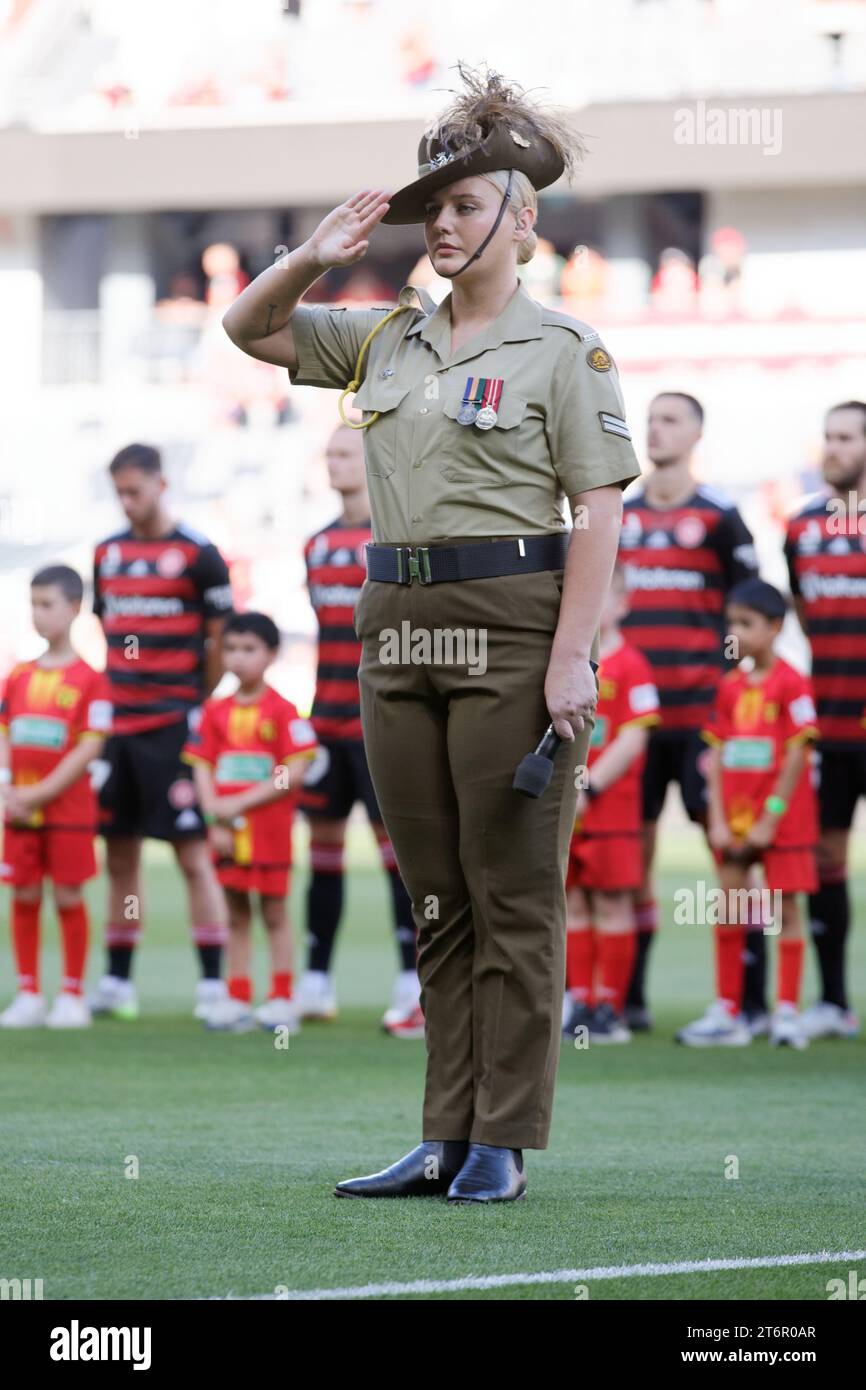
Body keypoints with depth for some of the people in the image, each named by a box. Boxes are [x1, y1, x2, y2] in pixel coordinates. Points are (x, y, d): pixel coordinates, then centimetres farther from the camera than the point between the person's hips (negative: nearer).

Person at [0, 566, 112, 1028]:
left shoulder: (88, 679, -7)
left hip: (68, 805, -5)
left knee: (68, 897, 0)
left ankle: (72, 996, 8)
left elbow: (88, 748, -11)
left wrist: (40, 793, -15)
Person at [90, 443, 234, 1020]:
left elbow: (222, 641, -2)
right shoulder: (108, 554, 12)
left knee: (193, 854, -6)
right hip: (118, 724, 6)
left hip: (174, 727, -6)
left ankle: (213, 985, -5)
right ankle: (117, 983, 15)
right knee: (120, 856, 9)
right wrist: (114, 697, 12)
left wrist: (196, 705, -1)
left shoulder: (197, 555, -6)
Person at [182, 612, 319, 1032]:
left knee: (274, 913, 2)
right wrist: (215, 817, -10)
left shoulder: (283, 711, -6)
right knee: (236, 915, 9)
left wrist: (241, 803, -16)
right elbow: (202, 767, 4)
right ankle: (237, 999, 13)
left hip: (269, 828, -4)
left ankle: (281, 1000, 6)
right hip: (227, 831, 4)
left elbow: (294, 773, -12)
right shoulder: (214, 712, 7)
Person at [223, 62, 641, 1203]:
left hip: (513, 627, -6)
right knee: (436, 899, 8)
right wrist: (312, 259, 0)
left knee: (514, 895, -3)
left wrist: (572, 658, -16)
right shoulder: (385, 340, 14)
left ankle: (505, 1142, 0)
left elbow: (598, 513, -7)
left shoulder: (564, 350, -3)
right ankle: (446, 1140, 11)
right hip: (398, 628, 6)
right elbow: (250, 328, 21)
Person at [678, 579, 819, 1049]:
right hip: (734, 818, 6)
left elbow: (797, 756, -12)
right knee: (728, 911, 6)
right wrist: (717, 820, 0)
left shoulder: (790, 684, -10)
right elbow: (717, 756, 9)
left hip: (782, 817, -6)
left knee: (785, 909, -1)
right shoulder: (730, 687, 8)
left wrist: (770, 820, -13)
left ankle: (787, 1012, 3)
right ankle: (726, 1013, 11)